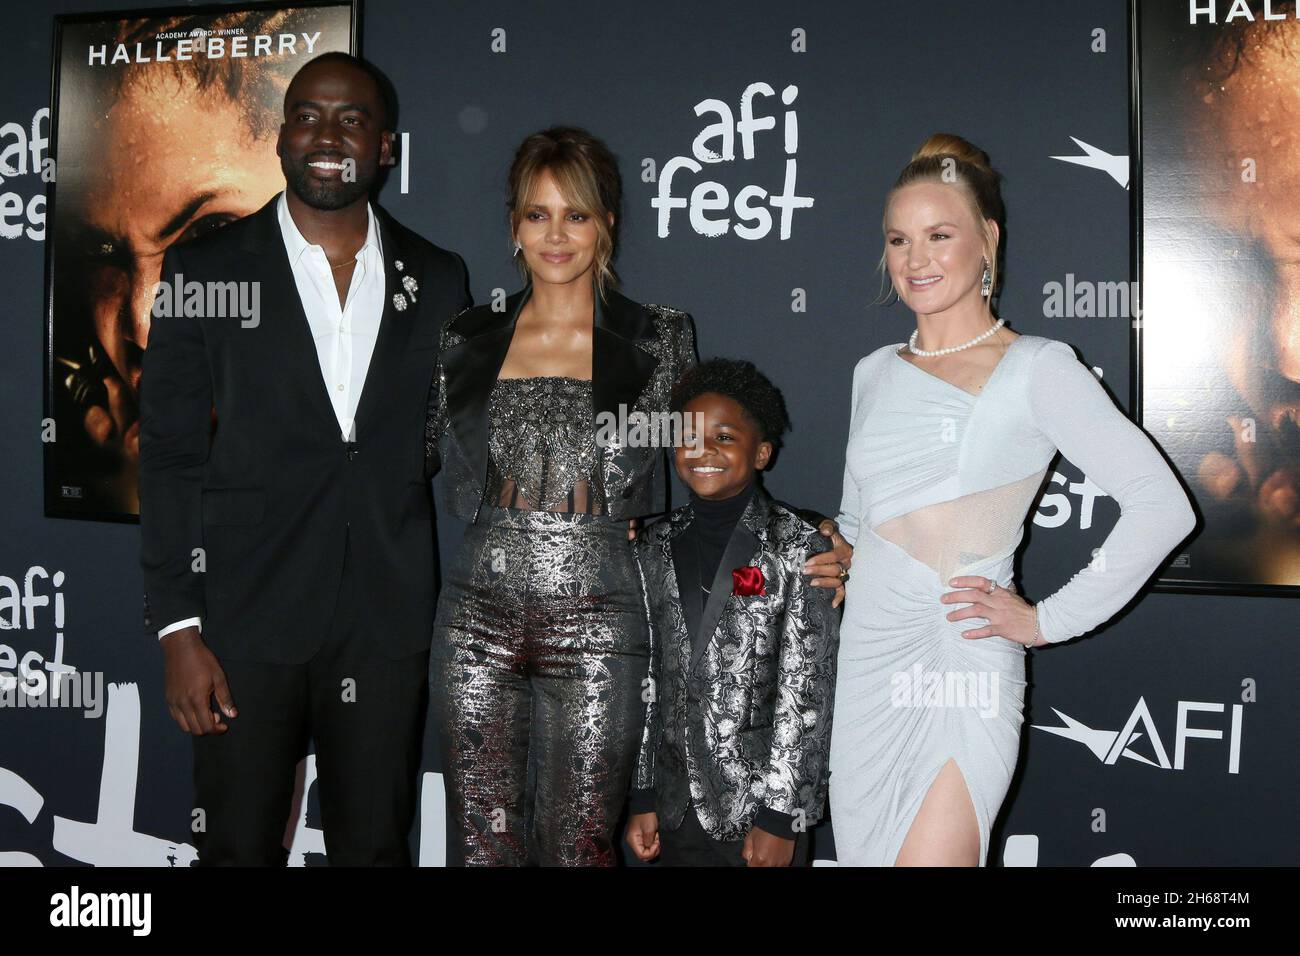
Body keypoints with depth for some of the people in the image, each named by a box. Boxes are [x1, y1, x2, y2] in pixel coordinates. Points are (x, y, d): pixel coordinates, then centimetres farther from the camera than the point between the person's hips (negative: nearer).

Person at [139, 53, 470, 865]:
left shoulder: (438, 280, 7)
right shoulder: (206, 271, 0)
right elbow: (171, 456, -2)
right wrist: (179, 629, -7)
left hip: (388, 627, 2)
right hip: (247, 622, -1)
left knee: (377, 846, 12)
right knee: (240, 847, 10)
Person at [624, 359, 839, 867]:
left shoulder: (798, 548, -8)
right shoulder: (657, 548, 5)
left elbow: (807, 693, -11)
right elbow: (647, 676, 7)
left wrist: (780, 817, -13)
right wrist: (642, 797, 5)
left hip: (760, 805, -4)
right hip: (677, 805, 4)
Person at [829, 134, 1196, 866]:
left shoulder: (1036, 369, -4)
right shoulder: (875, 373, 13)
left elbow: (1162, 507, -11)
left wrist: (1047, 620, -9)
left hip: (961, 674, -5)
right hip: (866, 668, 5)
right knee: (865, 851, 10)